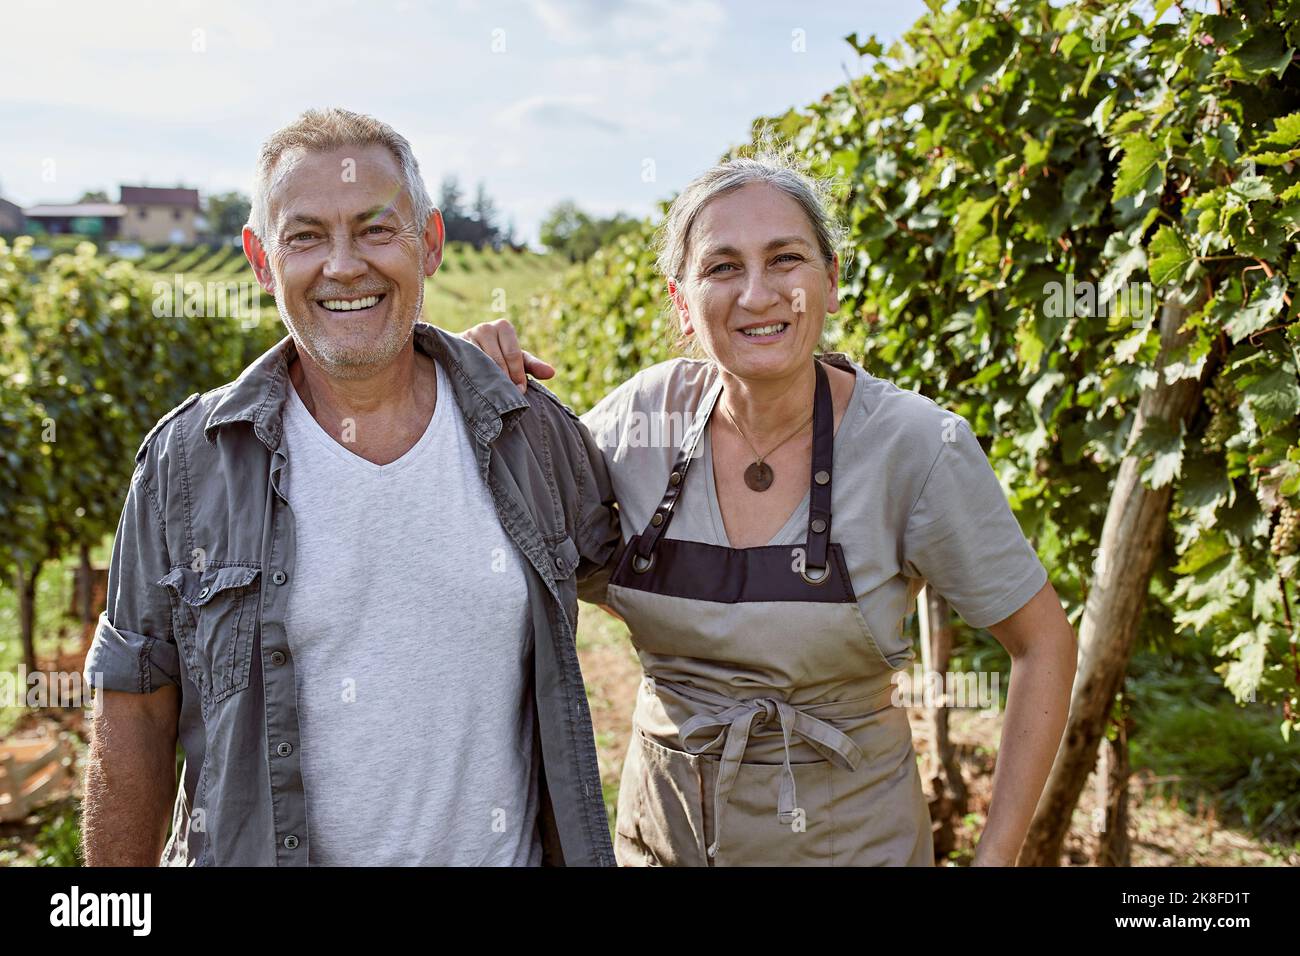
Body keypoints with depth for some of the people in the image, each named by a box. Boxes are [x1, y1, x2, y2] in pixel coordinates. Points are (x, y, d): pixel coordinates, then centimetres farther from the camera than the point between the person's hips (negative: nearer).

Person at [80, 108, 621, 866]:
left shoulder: (536, 434, -6)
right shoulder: (186, 461, -9)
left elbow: (605, 564, 13)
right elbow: (136, 717, -4)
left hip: (505, 849, 2)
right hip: (260, 851, -1)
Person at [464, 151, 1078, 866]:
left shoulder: (915, 445, -20)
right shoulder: (645, 415, -11)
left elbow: (1042, 640, -8)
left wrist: (996, 855, -11)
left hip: (846, 834, -2)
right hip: (661, 830, 3)